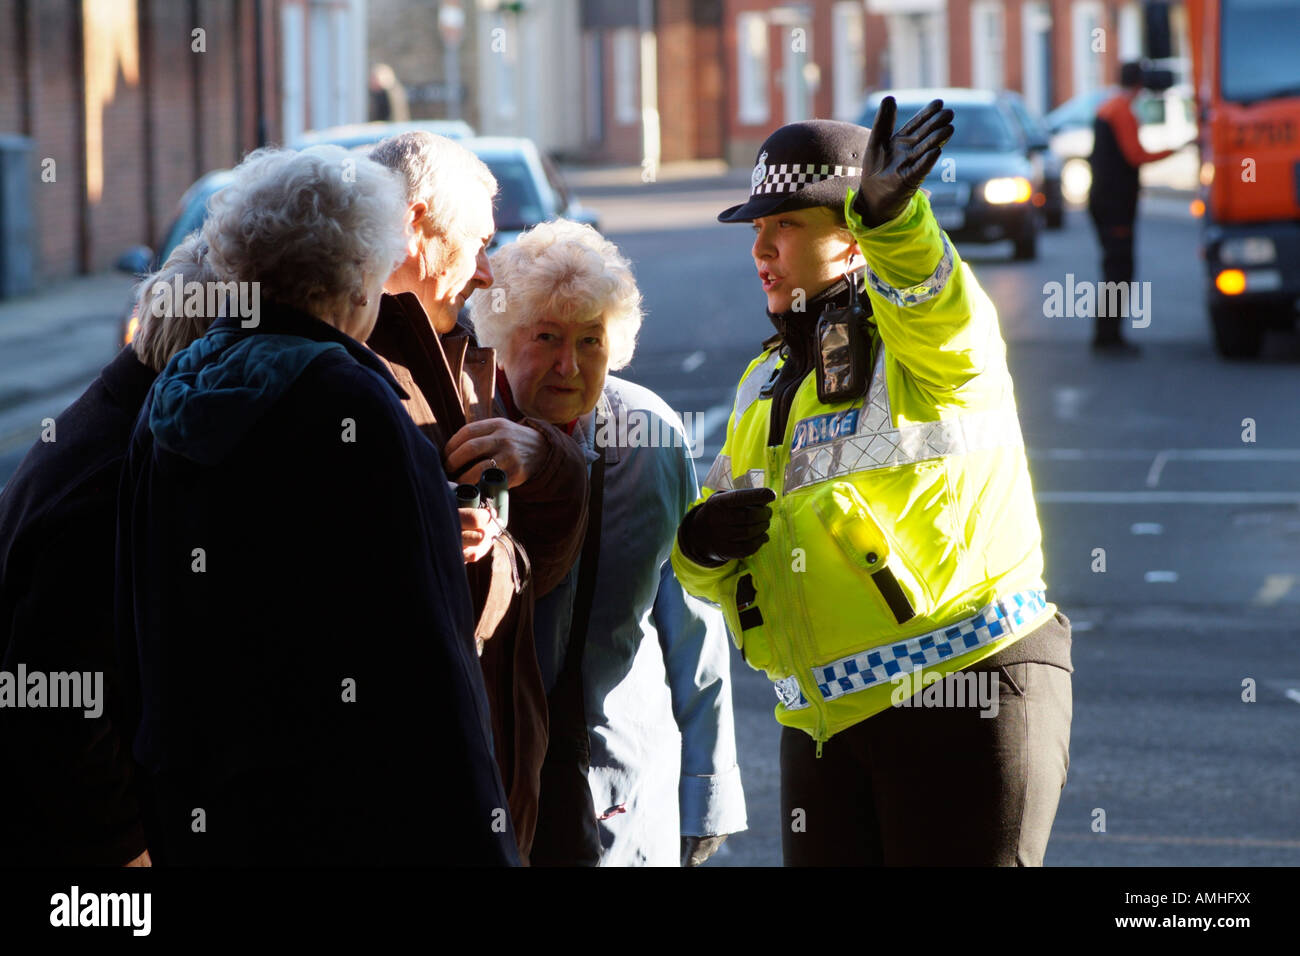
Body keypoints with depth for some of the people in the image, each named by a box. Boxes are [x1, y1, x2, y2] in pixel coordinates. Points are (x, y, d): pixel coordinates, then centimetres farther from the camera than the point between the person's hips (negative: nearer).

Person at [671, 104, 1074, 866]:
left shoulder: (924, 337, -2)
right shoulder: (765, 387, 20)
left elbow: (936, 297, -29)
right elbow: (714, 567, 25)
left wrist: (890, 213, -50)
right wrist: (703, 544, 0)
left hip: (966, 693, -7)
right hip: (822, 721, 7)